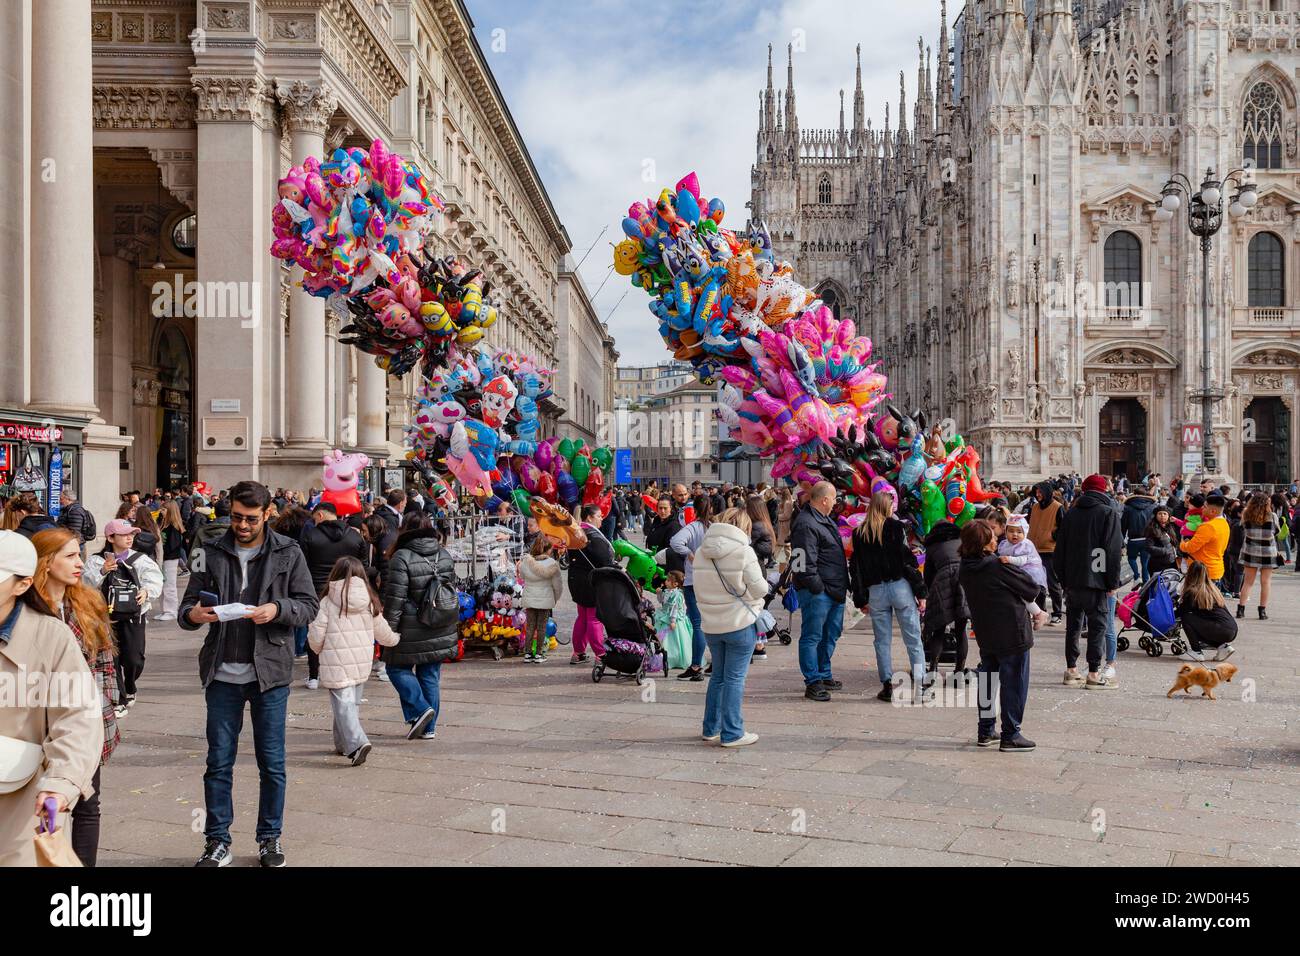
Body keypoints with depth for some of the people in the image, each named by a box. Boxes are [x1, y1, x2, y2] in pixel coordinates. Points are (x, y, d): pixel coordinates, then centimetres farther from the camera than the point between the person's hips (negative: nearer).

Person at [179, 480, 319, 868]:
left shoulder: (288, 553, 1)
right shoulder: (212, 554, 6)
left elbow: (310, 605, 0)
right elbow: (188, 605, 6)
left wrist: (277, 610, -19)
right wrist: (193, 614, -17)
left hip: (269, 673, -1)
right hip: (223, 674, 1)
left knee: (272, 763, 8)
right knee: (219, 762, 7)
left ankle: (270, 838, 22)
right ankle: (217, 842, 19)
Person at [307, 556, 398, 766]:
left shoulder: (328, 602, -7)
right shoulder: (369, 601, 4)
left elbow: (316, 636, -5)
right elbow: (383, 632, 13)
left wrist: (318, 648, 18)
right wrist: (395, 639, 35)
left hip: (336, 664, -4)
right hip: (362, 663, 5)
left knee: (343, 704, -5)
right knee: (353, 703, 18)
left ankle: (356, 743, -21)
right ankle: (344, 744, 28)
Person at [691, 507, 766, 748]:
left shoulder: (700, 552, 4)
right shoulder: (743, 551, -13)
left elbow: (698, 591, 7)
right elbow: (760, 589, -11)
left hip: (710, 625, 5)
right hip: (740, 623, -5)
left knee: (718, 676, 18)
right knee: (735, 678, 1)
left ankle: (711, 728, 25)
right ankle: (732, 733, 4)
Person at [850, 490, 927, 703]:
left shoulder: (859, 533, 6)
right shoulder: (895, 527, -4)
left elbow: (856, 568, 6)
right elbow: (908, 561, -8)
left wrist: (861, 600, 11)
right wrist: (920, 592, -4)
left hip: (875, 590, 3)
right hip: (900, 587, -3)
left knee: (882, 640, 9)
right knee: (913, 638, 3)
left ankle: (887, 685, 7)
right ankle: (919, 684, 1)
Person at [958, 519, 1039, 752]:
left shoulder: (966, 569, -1)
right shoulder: (1000, 566, -21)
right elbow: (1032, 589, -11)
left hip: (985, 634, 7)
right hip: (1012, 633, -7)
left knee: (987, 679, 17)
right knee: (1014, 683, 3)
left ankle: (985, 732, 23)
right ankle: (1010, 736, 8)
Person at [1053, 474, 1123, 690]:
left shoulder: (1071, 513, 12)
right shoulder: (1109, 513, -3)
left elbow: (1060, 548, 12)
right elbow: (1114, 550, -9)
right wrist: (1113, 582, -5)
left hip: (1072, 580, 5)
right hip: (1095, 581, -5)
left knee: (1073, 625, 11)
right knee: (1098, 625, -1)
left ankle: (1071, 671, 14)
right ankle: (1094, 674, -2)